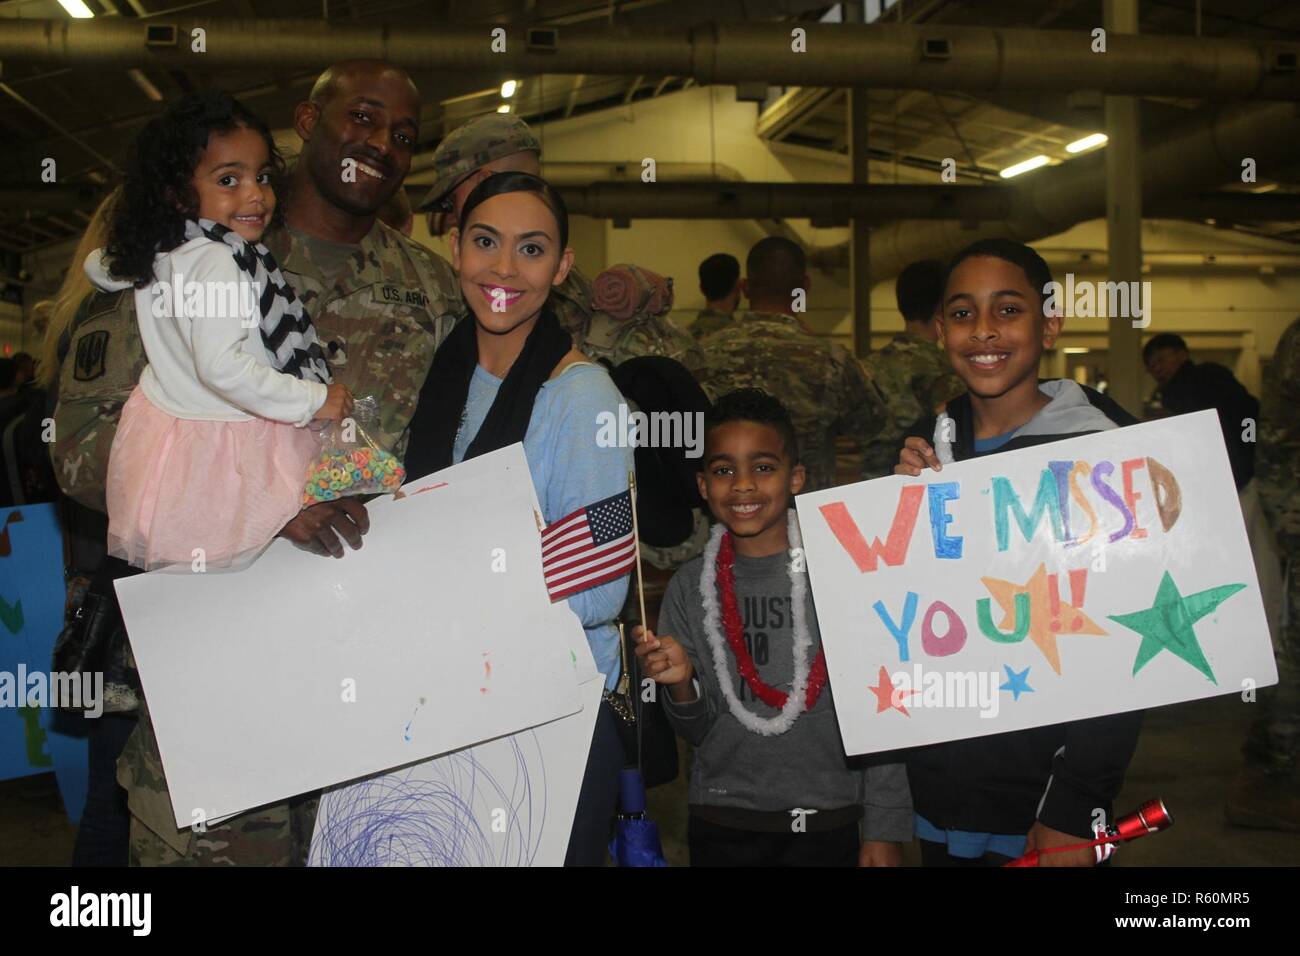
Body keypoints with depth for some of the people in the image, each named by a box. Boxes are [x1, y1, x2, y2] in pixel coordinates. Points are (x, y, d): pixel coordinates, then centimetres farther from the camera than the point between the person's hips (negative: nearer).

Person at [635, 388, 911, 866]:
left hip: (827, 822, -2)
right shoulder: (690, 587, 0)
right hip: (721, 825, 2)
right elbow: (698, 731, 5)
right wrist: (681, 683, -15)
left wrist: (885, 831, -6)